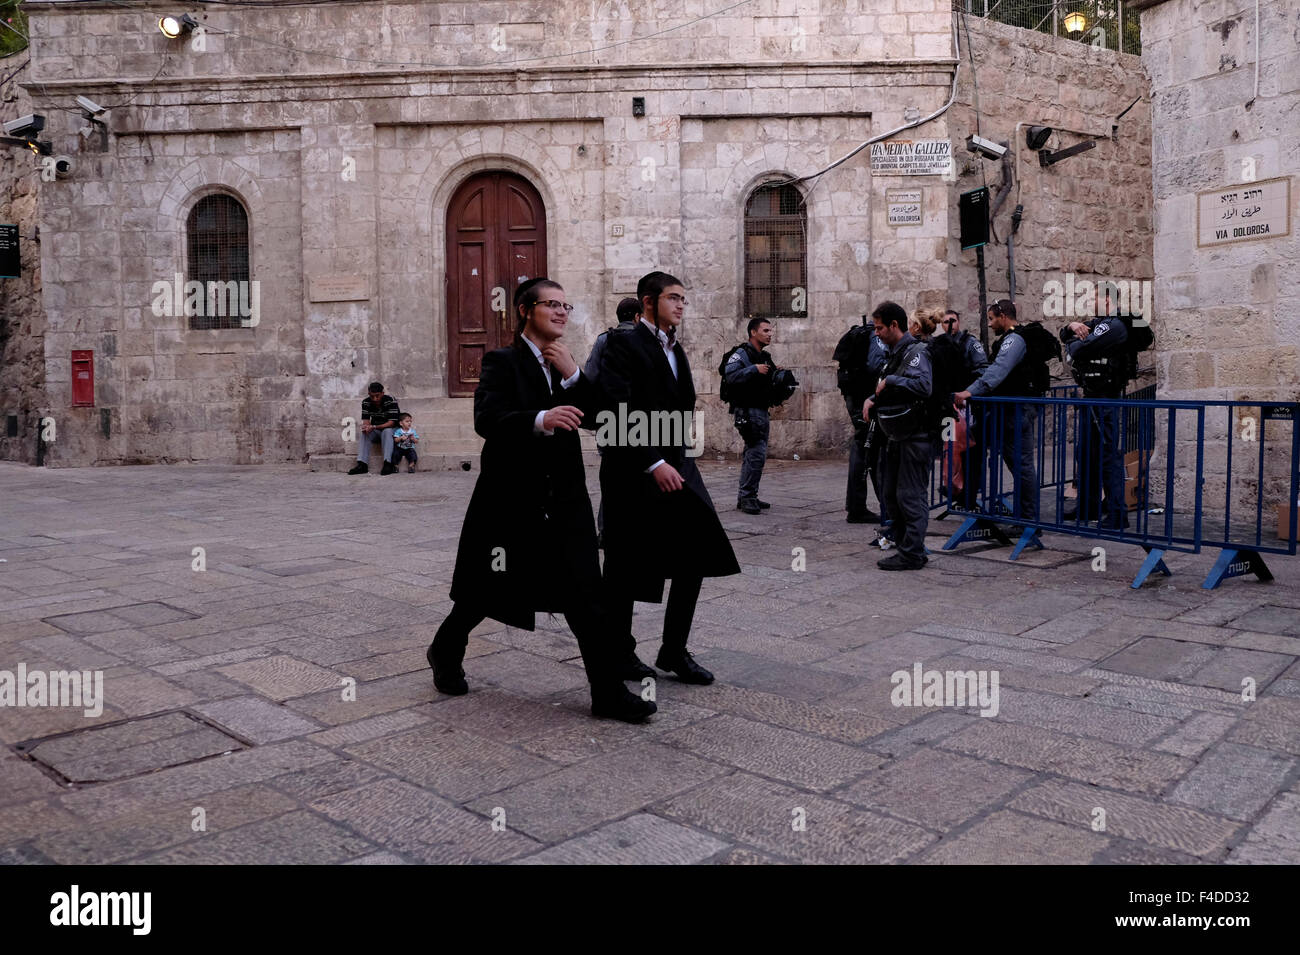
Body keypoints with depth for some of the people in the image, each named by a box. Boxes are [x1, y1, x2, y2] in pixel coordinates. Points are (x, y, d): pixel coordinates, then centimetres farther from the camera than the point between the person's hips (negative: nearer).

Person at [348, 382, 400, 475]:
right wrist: (366, 426, -36)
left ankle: (388, 463, -43)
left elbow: (391, 423, -26)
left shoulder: (391, 401, -22)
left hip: (391, 429, -4)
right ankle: (362, 464, -32)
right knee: (364, 433, -24)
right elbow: (366, 420, -10)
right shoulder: (366, 402, -7)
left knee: (387, 432, -36)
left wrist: (374, 427, -39)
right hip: (375, 430, 4)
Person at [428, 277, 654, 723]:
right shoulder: (502, 362, -5)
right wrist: (541, 419, -37)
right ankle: (445, 653, 40)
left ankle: (609, 694, 3)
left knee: (587, 598, -2)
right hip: (510, 498, -4)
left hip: (564, 500, 5)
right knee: (484, 592, 13)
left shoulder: (565, 365, 14)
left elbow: (596, 414, 2)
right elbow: (486, 418, -22)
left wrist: (572, 374, -10)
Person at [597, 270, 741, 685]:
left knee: (695, 558, 3)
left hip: (674, 468, 8)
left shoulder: (675, 349, 16)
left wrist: (679, 461, 10)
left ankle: (674, 650, 16)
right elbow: (620, 412, -18)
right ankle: (620, 652, 20)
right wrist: (654, 464, -22)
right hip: (634, 472, -7)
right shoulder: (624, 343, -8)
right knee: (625, 571, 3)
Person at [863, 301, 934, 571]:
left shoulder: (915, 352, -14)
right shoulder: (895, 353, 16)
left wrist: (890, 381, -23)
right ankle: (904, 546, 22)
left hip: (916, 437, -10)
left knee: (911, 497, -6)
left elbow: (924, 385, -32)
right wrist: (872, 399, 8)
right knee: (893, 497, 13)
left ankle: (912, 554, -1)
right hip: (898, 437, 10)